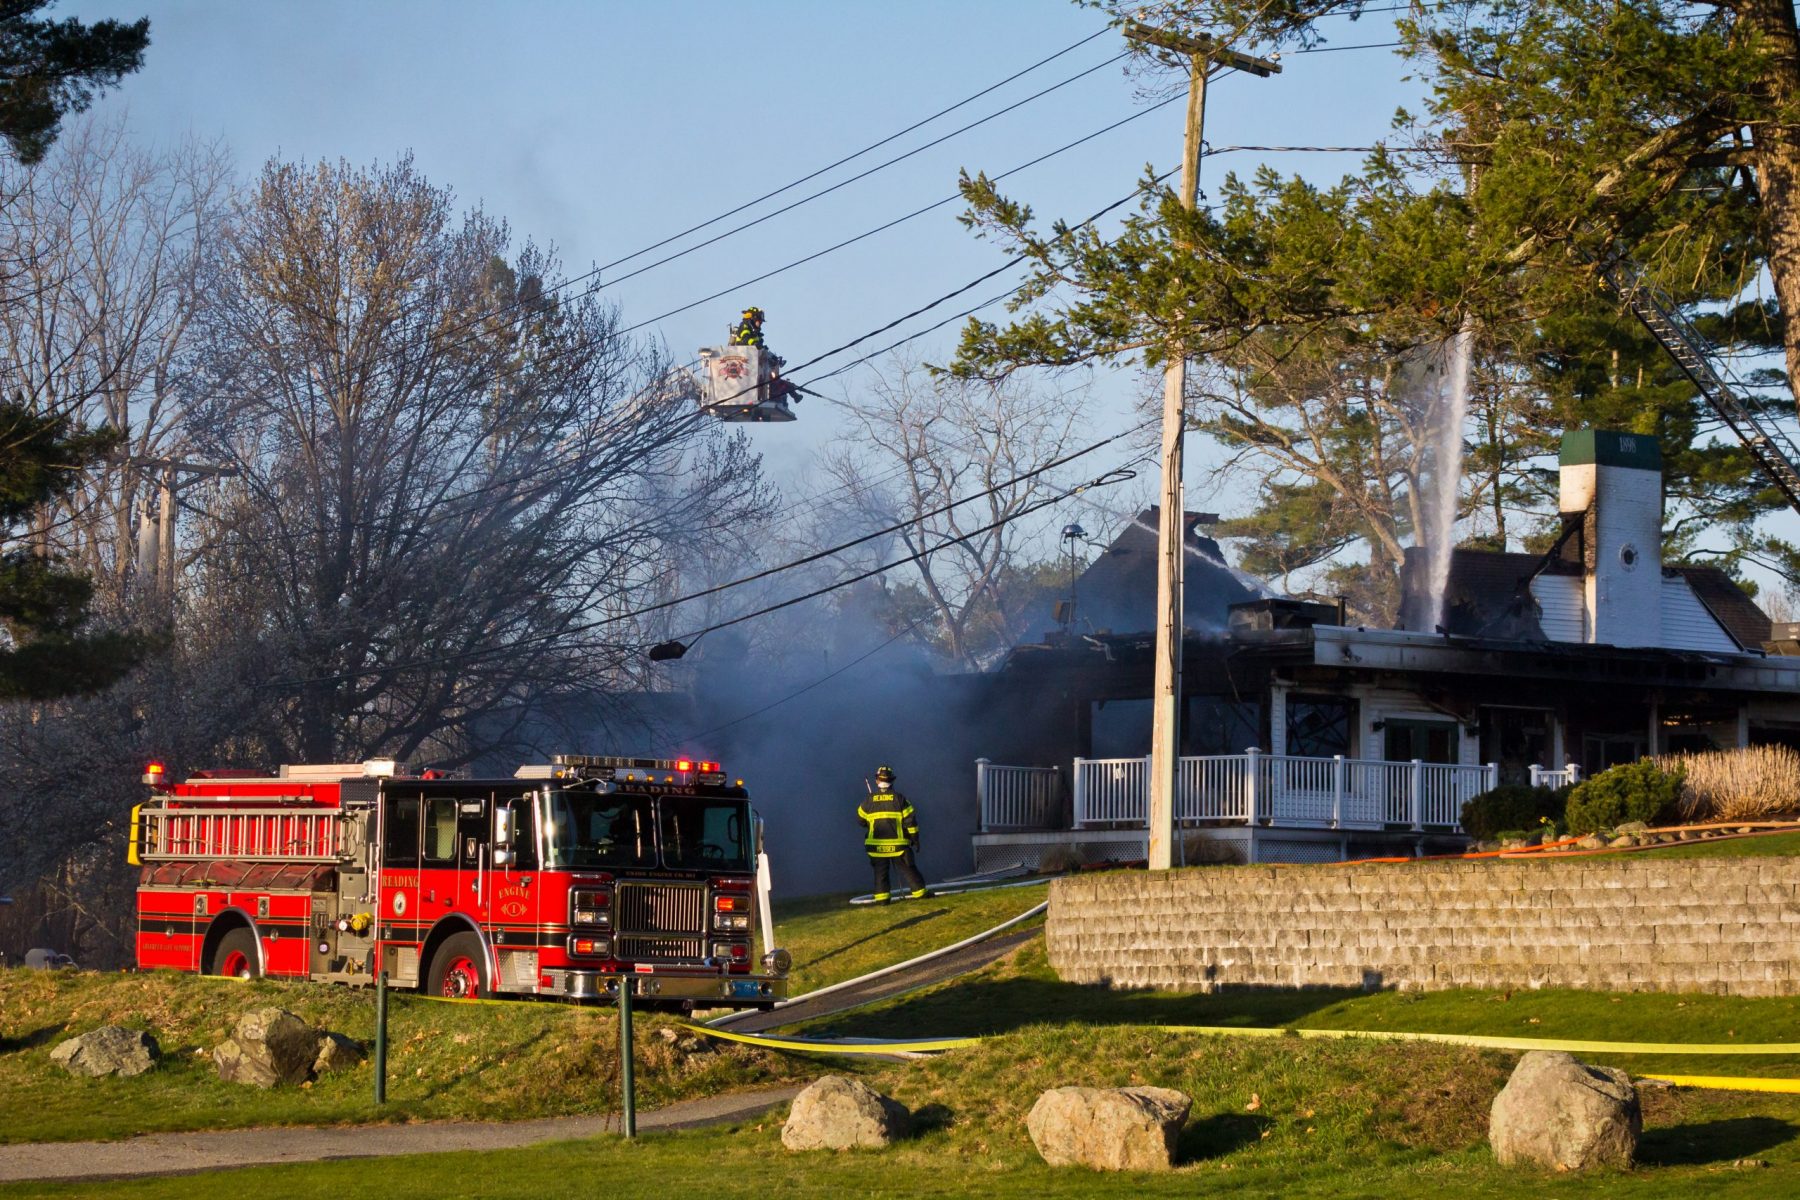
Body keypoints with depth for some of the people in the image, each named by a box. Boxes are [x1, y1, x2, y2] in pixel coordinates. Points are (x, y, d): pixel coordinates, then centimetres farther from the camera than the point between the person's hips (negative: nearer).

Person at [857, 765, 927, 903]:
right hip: (898, 844, -1)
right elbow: (910, 820, -5)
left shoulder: (869, 801, -2)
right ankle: (919, 892, 11)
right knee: (908, 869, 8)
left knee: (880, 871, 9)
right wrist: (915, 838, 5)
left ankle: (881, 897, 4)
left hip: (876, 845, 1)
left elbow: (860, 819, 10)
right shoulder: (899, 798, -6)